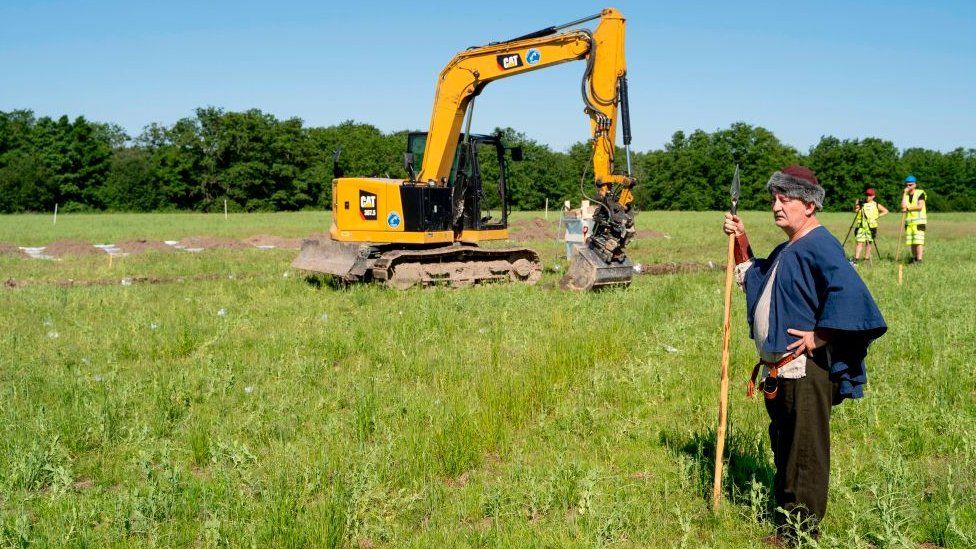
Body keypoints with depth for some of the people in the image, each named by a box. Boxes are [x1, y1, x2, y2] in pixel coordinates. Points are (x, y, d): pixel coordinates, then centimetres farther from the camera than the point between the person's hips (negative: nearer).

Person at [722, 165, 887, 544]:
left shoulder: (819, 246, -17)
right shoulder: (785, 251, 15)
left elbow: (848, 291, -32)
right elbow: (754, 280, 31)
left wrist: (820, 336, -24)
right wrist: (741, 244, 18)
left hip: (806, 369, -10)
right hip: (778, 369, 10)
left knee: (805, 452, 1)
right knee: (782, 444, 20)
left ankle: (800, 531, 11)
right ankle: (784, 511, 33)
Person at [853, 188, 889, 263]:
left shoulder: (876, 204, 8)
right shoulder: (861, 203, 8)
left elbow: (885, 211, 12)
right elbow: (855, 212, 1)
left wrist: (877, 216, 0)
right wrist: (856, 207, -17)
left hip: (871, 227, 0)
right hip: (861, 226, 0)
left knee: (869, 242, 4)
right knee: (859, 242, -6)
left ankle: (867, 258, 11)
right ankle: (856, 258, -9)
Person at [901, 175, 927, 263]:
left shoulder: (920, 193, -3)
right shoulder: (905, 194, 11)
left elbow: (920, 206, -15)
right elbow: (903, 206, -6)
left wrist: (908, 208, -8)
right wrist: (905, 193, -5)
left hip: (919, 221, -5)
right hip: (908, 221, 5)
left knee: (918, 240, -12)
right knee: (911, 242, 8)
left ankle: (919, 259, -15)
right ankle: (914, 258, 19)